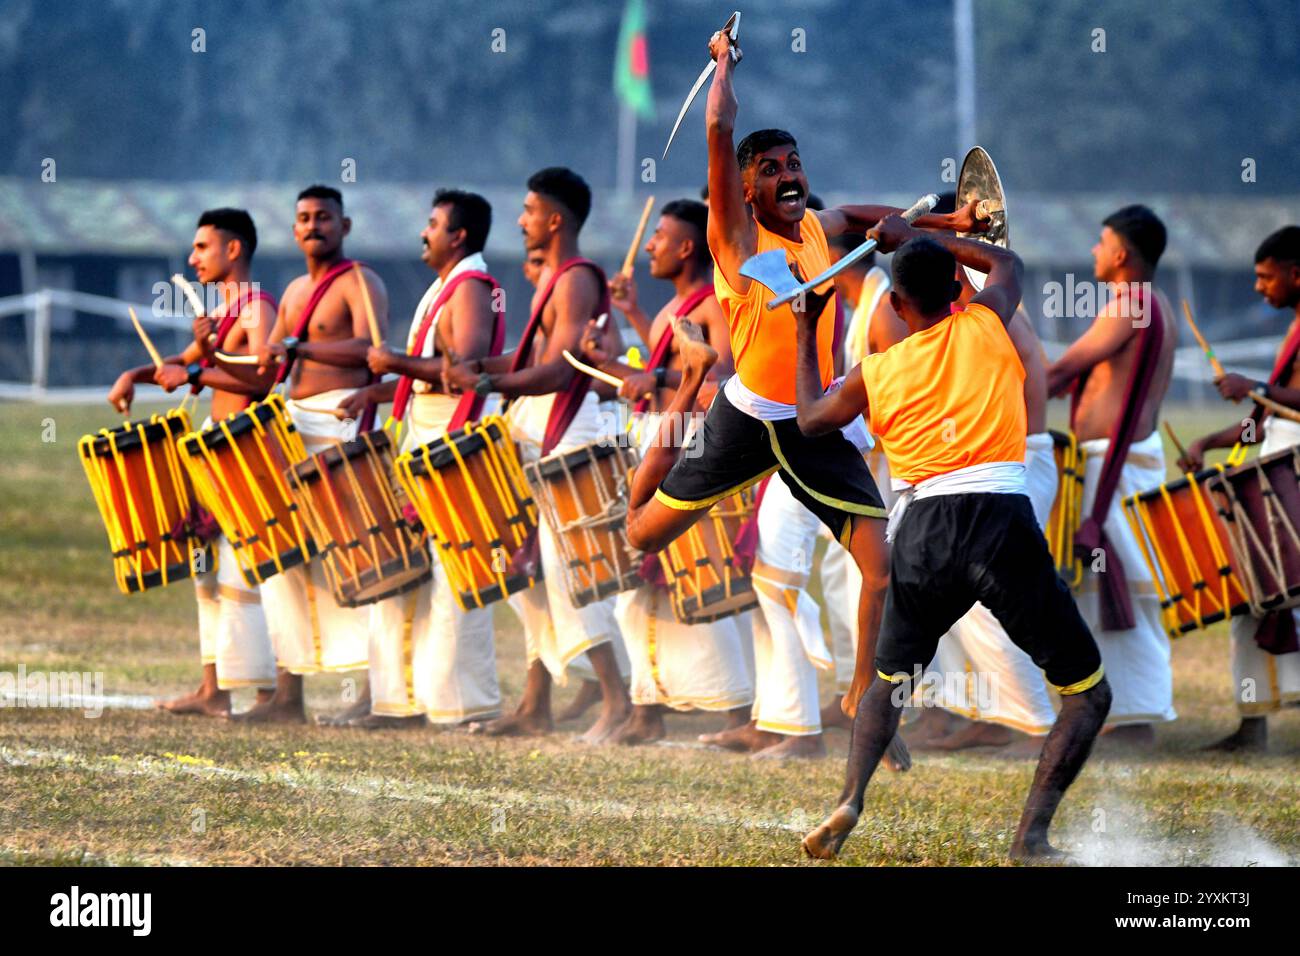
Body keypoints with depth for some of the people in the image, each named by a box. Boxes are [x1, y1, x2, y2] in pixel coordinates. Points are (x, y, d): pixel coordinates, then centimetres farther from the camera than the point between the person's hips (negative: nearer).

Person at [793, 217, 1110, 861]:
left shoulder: (875, 373, 10)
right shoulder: (986, 325, 7)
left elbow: (811, 418, 30)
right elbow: (1006, 263, 31)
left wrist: (806, 336, 41)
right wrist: (918, 239, 37)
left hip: (924, 531, 3)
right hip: (1002, 525, -2)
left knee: (890, 678, 27)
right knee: (1088, 693, 5)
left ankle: (851, 799, 5)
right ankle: (1032, 834, -10)